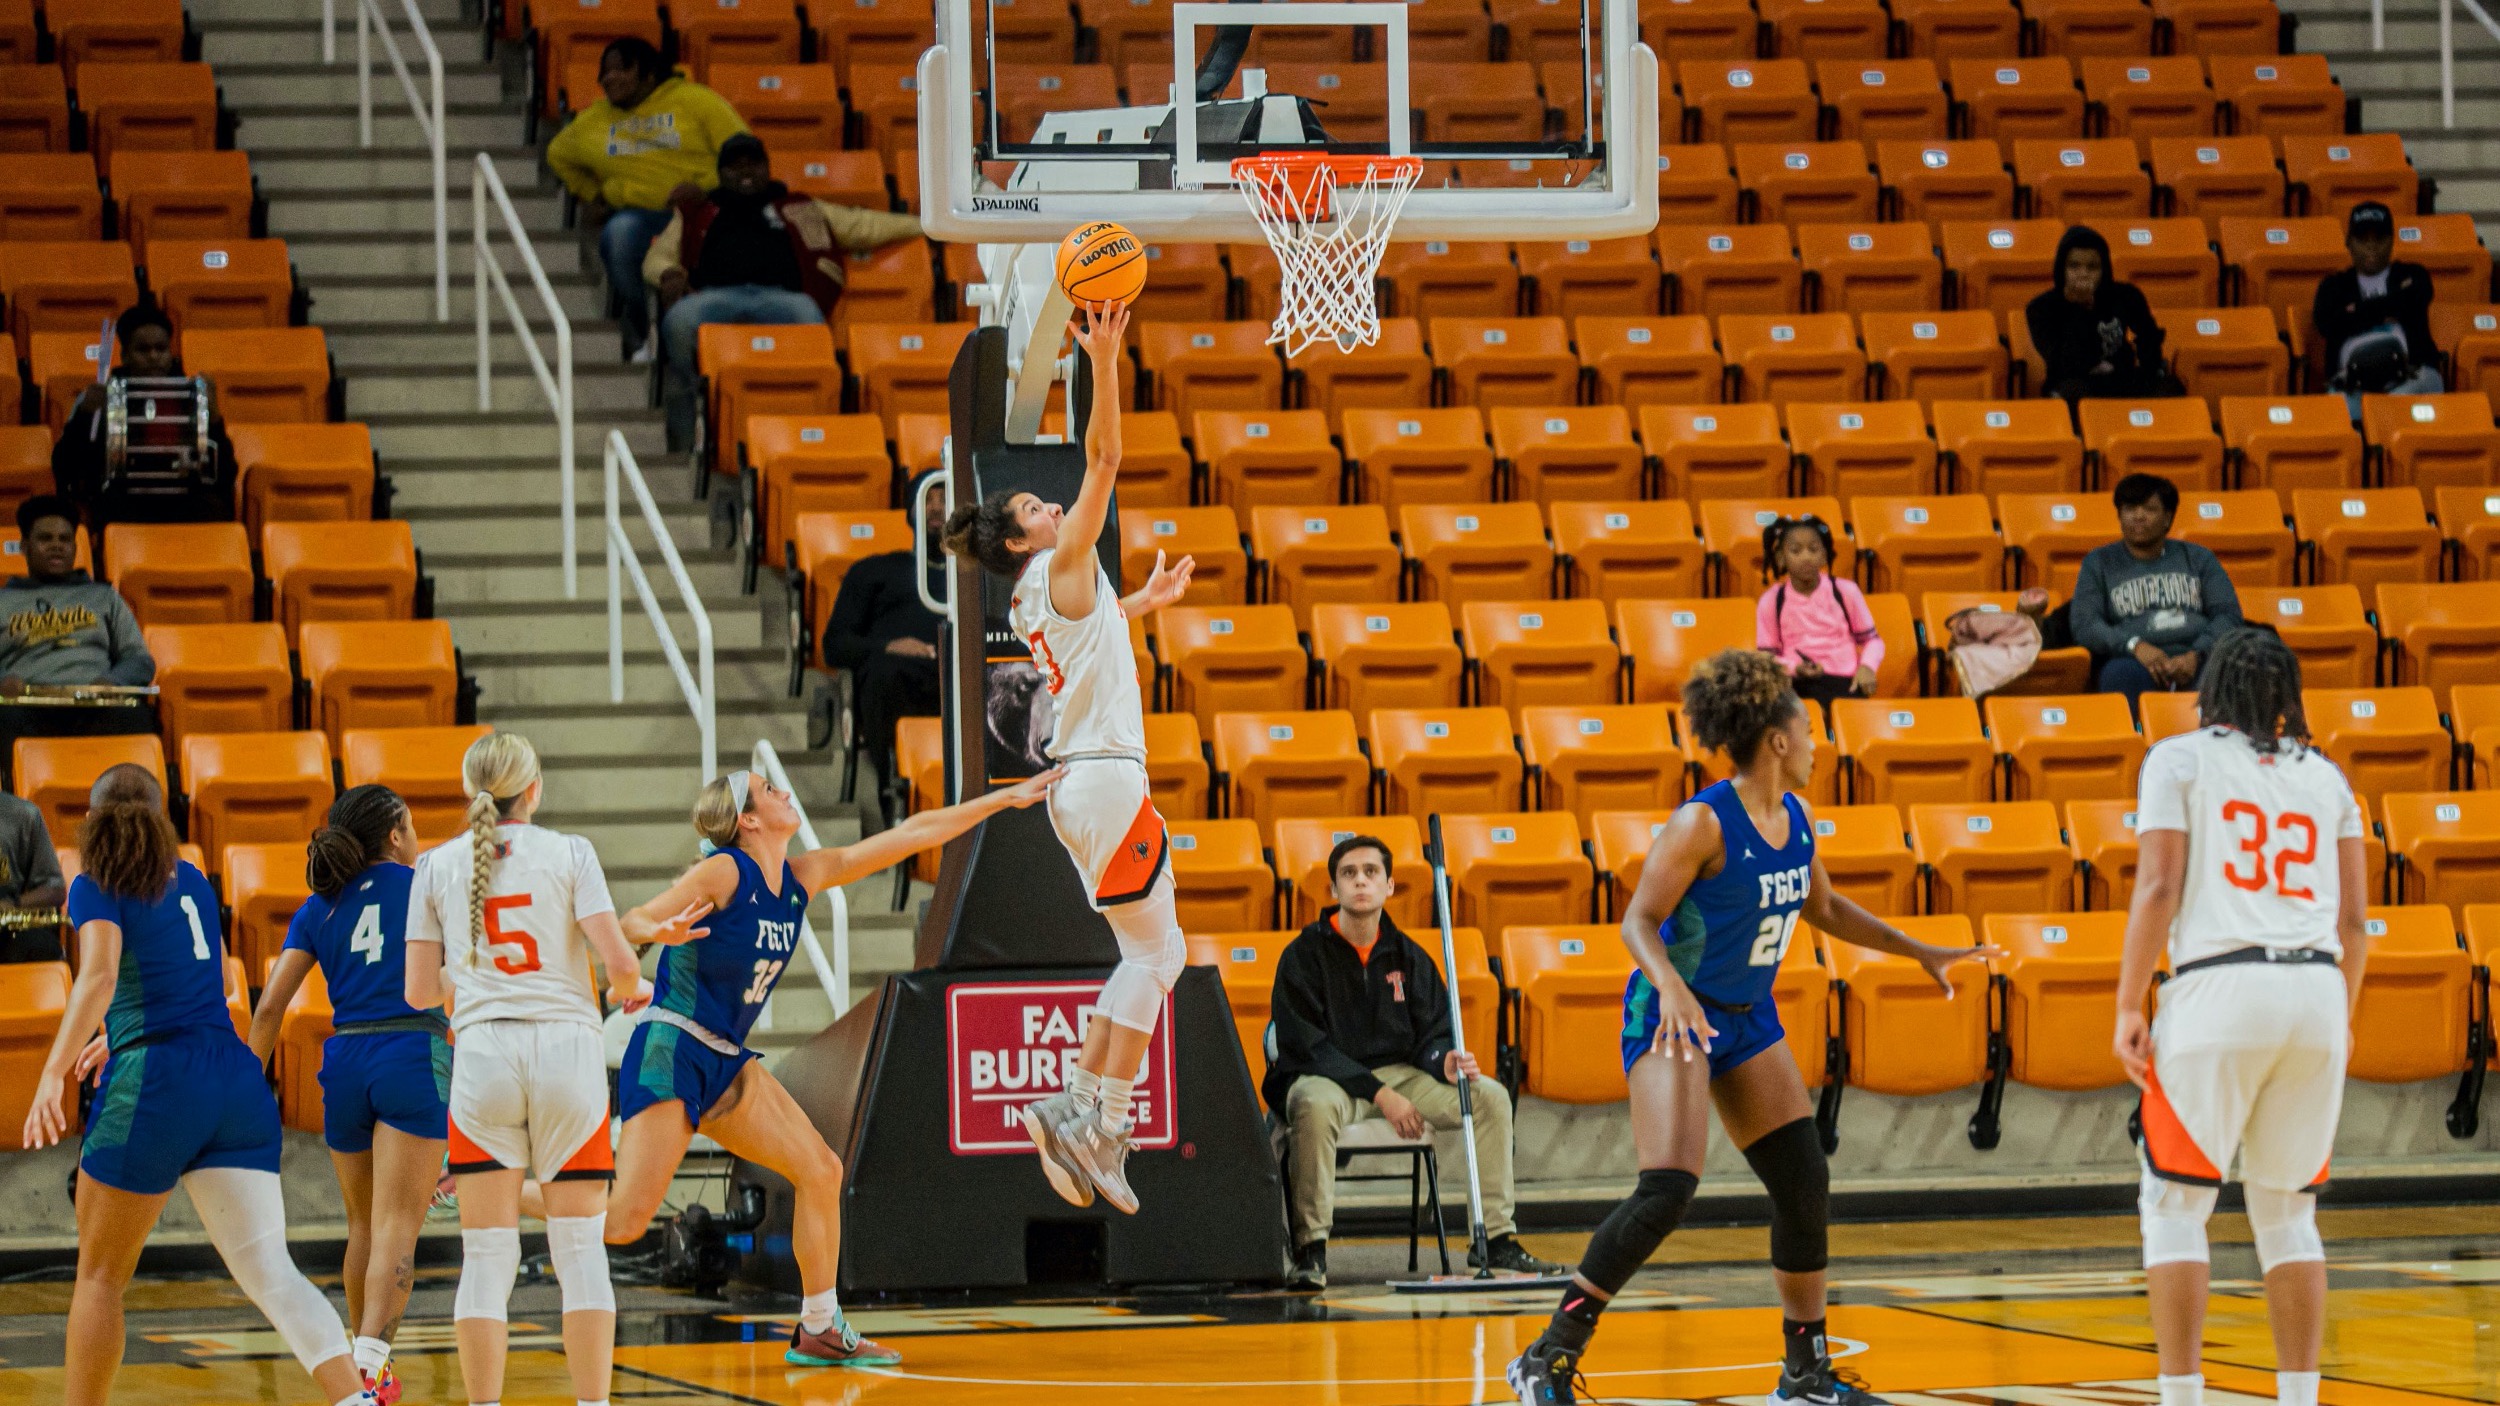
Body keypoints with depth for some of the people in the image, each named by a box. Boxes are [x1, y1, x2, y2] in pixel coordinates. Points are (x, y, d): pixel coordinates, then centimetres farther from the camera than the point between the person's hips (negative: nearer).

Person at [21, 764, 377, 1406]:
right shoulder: (191, 880, 21)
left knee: (100, 1277, 9)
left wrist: (54, 1073, -24)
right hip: (237, 1079, 5)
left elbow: (100, 975, -16)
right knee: (268, 1270, -5)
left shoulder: (96, 885, 2)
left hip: (152, 1086, -5)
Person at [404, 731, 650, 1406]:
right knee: (581, 1248, 5)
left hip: (483, 1052, 1)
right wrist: (631, 990, 16)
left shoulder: (436, 866, 8)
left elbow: (420, 991, 9)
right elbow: (617, 959, -6)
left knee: (487, 1256, 4)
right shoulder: (568, 853, 2)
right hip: (568, 1047, -1)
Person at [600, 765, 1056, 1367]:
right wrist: (661, 932, -43)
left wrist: (1007, 799, 16)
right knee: (625, 1220, -19)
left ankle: (819, 1332, 13)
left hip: (726, 1063, 8)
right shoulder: (724, 872, -13)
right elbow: (629, 924, -19)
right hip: (669, 1052, -8)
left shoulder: (803, 877, 8)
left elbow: (909, 836, 13)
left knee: (821, 1171, 5)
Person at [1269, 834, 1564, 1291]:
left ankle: (1496, 1239, -5)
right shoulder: (1304, 955, -8)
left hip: (1397, 1073, 5)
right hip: (1322, 1077, -5)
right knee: (1316, 1105, -41)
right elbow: (1306, 1046, -13)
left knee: (1491, 1097, -12)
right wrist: (1380, 1094, -20)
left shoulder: (1408, 956, 7)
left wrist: (1445, 1061, -19)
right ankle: (1310, 1249, -33)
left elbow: (1430, 1034, 8)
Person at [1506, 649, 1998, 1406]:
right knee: (1667, 1190, -21)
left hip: (1748, 1018, 8)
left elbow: (1824, 907, 20)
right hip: (1676, 1017, -8)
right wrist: (1671, 988, -40)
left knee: (1806, 1186, 6)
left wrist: (1920, 953, 19)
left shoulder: (1796, 817, 4)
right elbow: (1639, 921, -22)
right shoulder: (1705, 823, -20)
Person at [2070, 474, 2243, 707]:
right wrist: (2134, 646, -13)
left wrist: (2196, 655, -9)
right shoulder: (2099, 563, 19)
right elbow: (2083, 624, 6)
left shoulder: (2198, 558, 22)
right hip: (2135, 661, -1)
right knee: (2120, 675, -40)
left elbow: (2229, 615, 11)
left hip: (2197, 660, 1)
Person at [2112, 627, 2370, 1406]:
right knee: (2287, 1210, 14)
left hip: (2219, 990, -4)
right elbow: (2355, 919, 14)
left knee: (2173, 1204, 5)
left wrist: (2128, 1007, -3)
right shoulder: (2325, 777, 17)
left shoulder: (2179, 758, 7)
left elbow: (2158, 886, -4)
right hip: (2317, 991, 4)